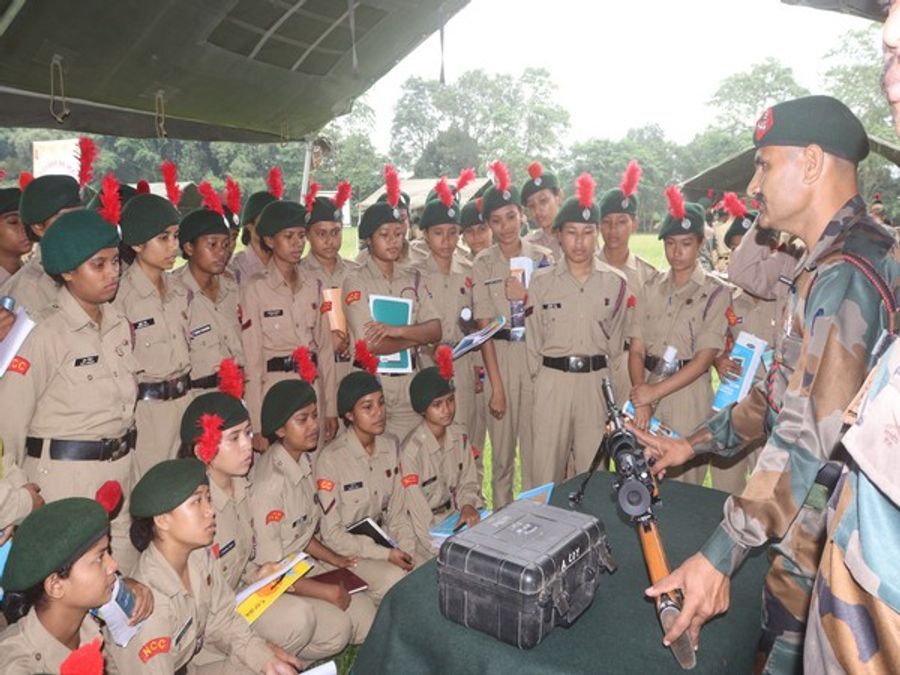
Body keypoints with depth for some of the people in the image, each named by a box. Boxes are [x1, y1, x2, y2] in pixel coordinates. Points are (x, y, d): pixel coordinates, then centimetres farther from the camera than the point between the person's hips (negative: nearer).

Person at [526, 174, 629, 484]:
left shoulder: (616, 282, 2)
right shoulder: (541, 281, 1)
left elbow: (616, 341, 9)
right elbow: (533, 340, 5)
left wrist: (601, 376, 9)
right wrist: (542, 381, 4)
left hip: (597, 382, 1)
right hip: (552, 381, 0)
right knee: (545, 469, 4)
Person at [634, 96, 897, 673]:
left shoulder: (843, 274, -23)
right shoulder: (850, 256, 11)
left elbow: (811, 437, -29)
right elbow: (792, 392, 15)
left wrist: (719, 556, -27)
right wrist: (694, 443, 15)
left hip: (826, 541, -9)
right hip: (817, 525, 9)